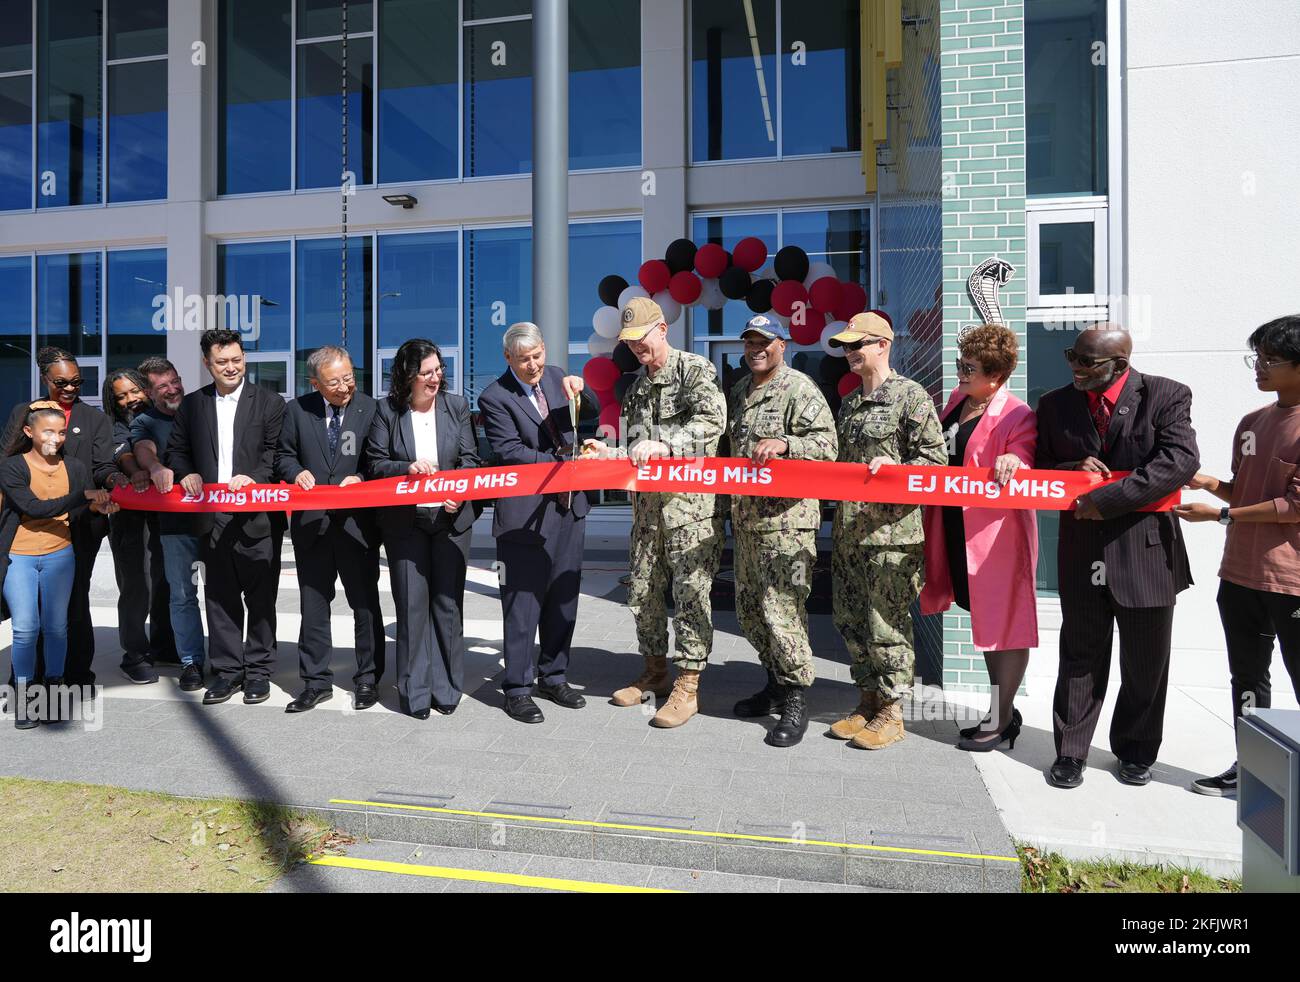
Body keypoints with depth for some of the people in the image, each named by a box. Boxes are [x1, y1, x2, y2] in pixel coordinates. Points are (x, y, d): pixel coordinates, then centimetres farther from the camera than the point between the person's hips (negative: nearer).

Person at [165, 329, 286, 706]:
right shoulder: (191, 405, 12)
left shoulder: (270, 402, 2)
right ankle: (227, 670, 20)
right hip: (212, 518, 3)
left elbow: (276, 452, -4)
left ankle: (258, 671, 15)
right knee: (220, 598, 9)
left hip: (257, 516, -3)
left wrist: (253, 477, -20)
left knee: (260, 598, 3)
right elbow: (176, 450, 16)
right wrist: (186, 474, -4)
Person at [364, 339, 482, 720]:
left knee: (448, 602, 5)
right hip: (405, 520, -1)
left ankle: (446, 687, 18)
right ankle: (415, 691, 13)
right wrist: (408, 468, -18)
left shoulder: (456, 405, 5)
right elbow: (375, 463, 0)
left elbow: (470, 459, 3)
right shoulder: (387, 411, 1)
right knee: (411, 603, 1)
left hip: (451, 518, 1)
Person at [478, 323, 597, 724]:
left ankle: (553, 676, 30)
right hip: (527, 515, -6)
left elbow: (594, 411, 13)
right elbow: (509, 451, -16)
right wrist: (561, 463, -20)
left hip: (569, 507, 7)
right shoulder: (494, 397, -8)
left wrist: (579, 391, -7)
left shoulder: (554, 376, 11)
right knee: (524, 604, 2)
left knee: (563, 598, 15)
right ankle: (518, 689, 16)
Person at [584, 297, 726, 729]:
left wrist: (664, 445, -29)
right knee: (642, 591, 11)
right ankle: (654, 672, 27)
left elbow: (713, 421, -20)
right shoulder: (636, 389, 19)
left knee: (691, 592, -4)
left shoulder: (695, 369, -3)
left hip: (691, 500, -7)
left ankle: (687, 687, 6)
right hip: (648, 502, 8)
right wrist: (610, 453, 3)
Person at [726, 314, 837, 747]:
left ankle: (795, 701, 4)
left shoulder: (800, 389, -6)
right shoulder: (738, 391, 19)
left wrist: (784, 443, -30)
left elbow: (827, 444, -14)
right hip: (745, 516, 9)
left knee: (781, 607, -10)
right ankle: (775, 683, 31)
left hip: (786, 517, -8)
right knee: (749, 608, 14)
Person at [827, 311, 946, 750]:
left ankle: (890, 712, 15)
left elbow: (936, 456, -8)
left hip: (890, 529, -8)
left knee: (887, 623, 0)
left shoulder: (910, 395, -4)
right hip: (848, 528, 8)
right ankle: (868, 701, 28)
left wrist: (893, 469, -21)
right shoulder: (849, 402, 19)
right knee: (849, 619, 12)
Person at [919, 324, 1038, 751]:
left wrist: (1013, 464, -39)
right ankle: (1002, 711, 32)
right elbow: (940, 456, 21)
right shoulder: (957, 400, 11)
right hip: (955, 531, 8)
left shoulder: (1017, 416, -13)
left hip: (996, 535, -8)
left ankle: (1001, 720, 17)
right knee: (985, 620, 17)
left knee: (1004, 624, 4)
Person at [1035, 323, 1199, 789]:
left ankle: (1136, 752, 33)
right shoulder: (1055, 404, 4)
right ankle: (1070, 753, 21)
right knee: (1080, 656, 9)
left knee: (1145, 662, 12)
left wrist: (1108, 498, -22)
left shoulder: (1166, 396, -5)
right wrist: (1072, 469, -13)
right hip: (1082, 552, 2)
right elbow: (1039, 470, 9)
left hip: (1146, 548, -1)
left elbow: (1180, 461, -17)